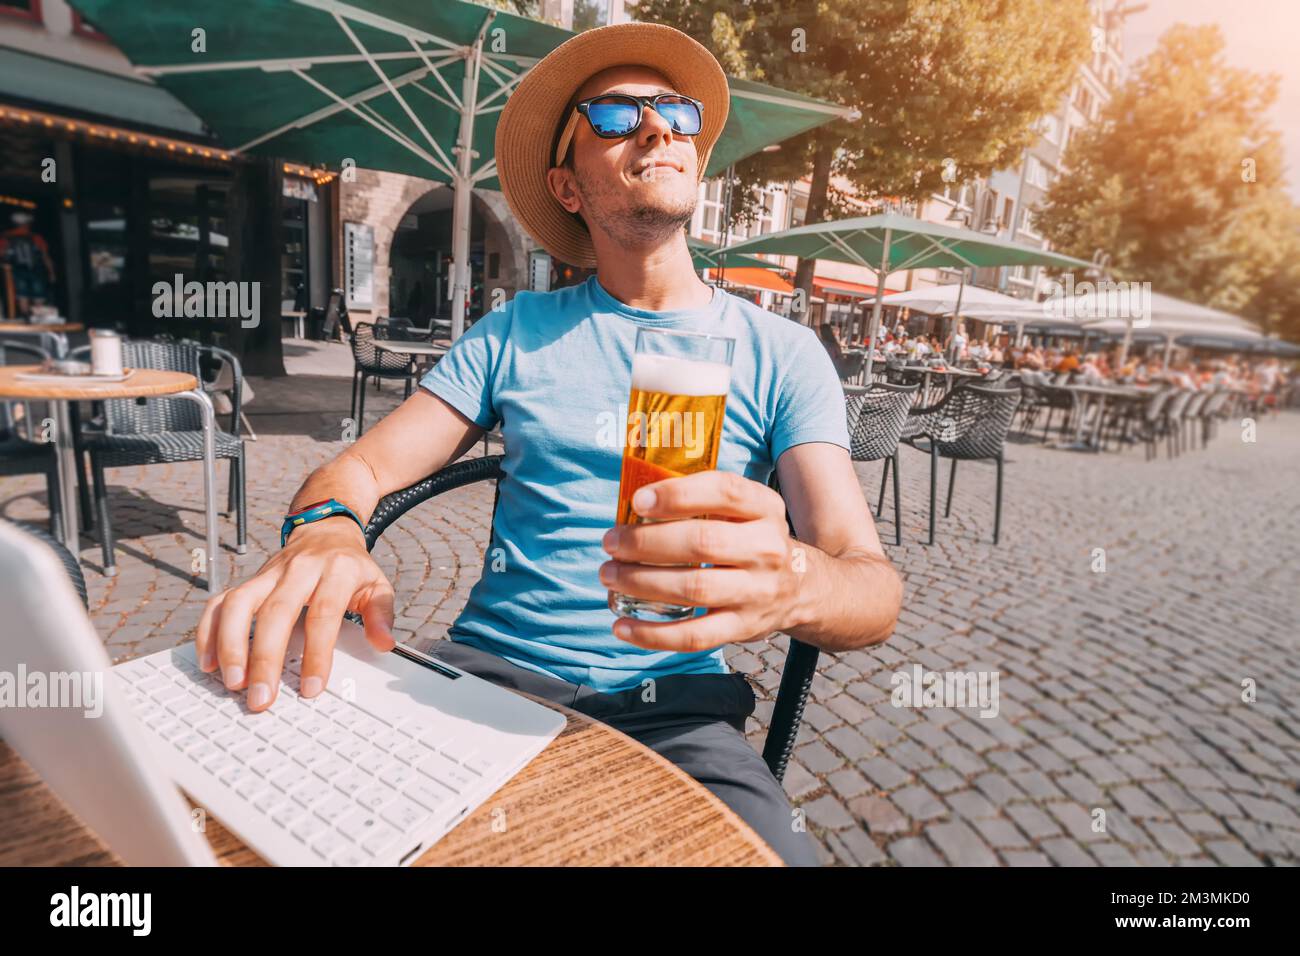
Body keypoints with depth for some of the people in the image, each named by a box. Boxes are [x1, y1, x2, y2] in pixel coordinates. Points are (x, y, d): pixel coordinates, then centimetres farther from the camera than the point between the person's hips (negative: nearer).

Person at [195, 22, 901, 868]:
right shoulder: (516, 333, 9)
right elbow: (362, 466, 6)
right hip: (488, 666, 1)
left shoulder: (781, 353, 3)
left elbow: (874, 588, -6)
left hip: (672, 703, 0)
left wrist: (794, 582, -31)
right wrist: (326, 532, -20)